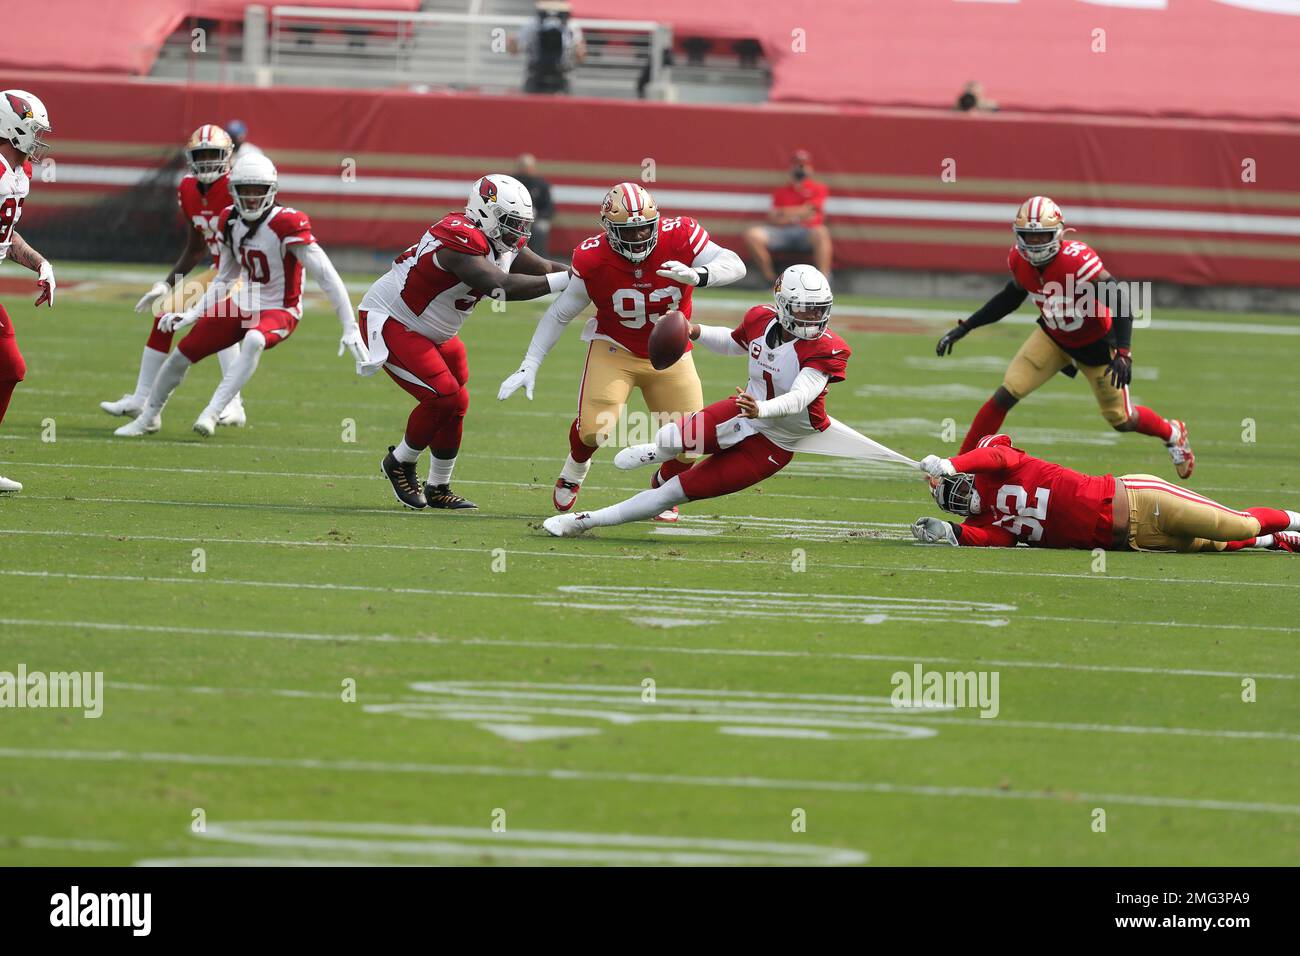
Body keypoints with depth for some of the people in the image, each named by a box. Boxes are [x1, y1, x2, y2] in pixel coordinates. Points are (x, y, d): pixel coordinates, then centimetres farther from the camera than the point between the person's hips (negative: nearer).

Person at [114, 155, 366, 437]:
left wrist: (350, 329, -26)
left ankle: (212, 413, -35)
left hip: (279, 311, -6)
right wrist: (193, 314, 1)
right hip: (243, 305, 6)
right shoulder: (230, 222, -3)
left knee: (254, 340, -39)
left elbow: (326, 276, -24)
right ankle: (148, 418, 30)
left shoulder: (287, 225, -24)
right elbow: (224, 279, 12)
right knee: (183, 354, 5)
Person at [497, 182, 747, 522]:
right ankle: (575, 468, 15)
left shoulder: (680, 237, -20)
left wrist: (698, 275, -42)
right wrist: (529, 366, -11)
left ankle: (664, 484, 32)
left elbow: (735, 265, -21)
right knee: (594, 429, -23)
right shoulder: (593, 260, -19)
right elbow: (559, 314, -7)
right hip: (615, 350, -2)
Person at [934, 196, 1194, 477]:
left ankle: (1173, 433, 41)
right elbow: (1010, 298, 4)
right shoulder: (1020, 261, -16)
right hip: (1053, 339, 4)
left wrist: (1123, 354, -38)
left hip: (1095, 345, -4)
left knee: (1121, 420, 10)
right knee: (1005, 395, -12)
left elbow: (1120, 301, -32)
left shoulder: (1076, 261, -36)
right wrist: (964, 328, 2)